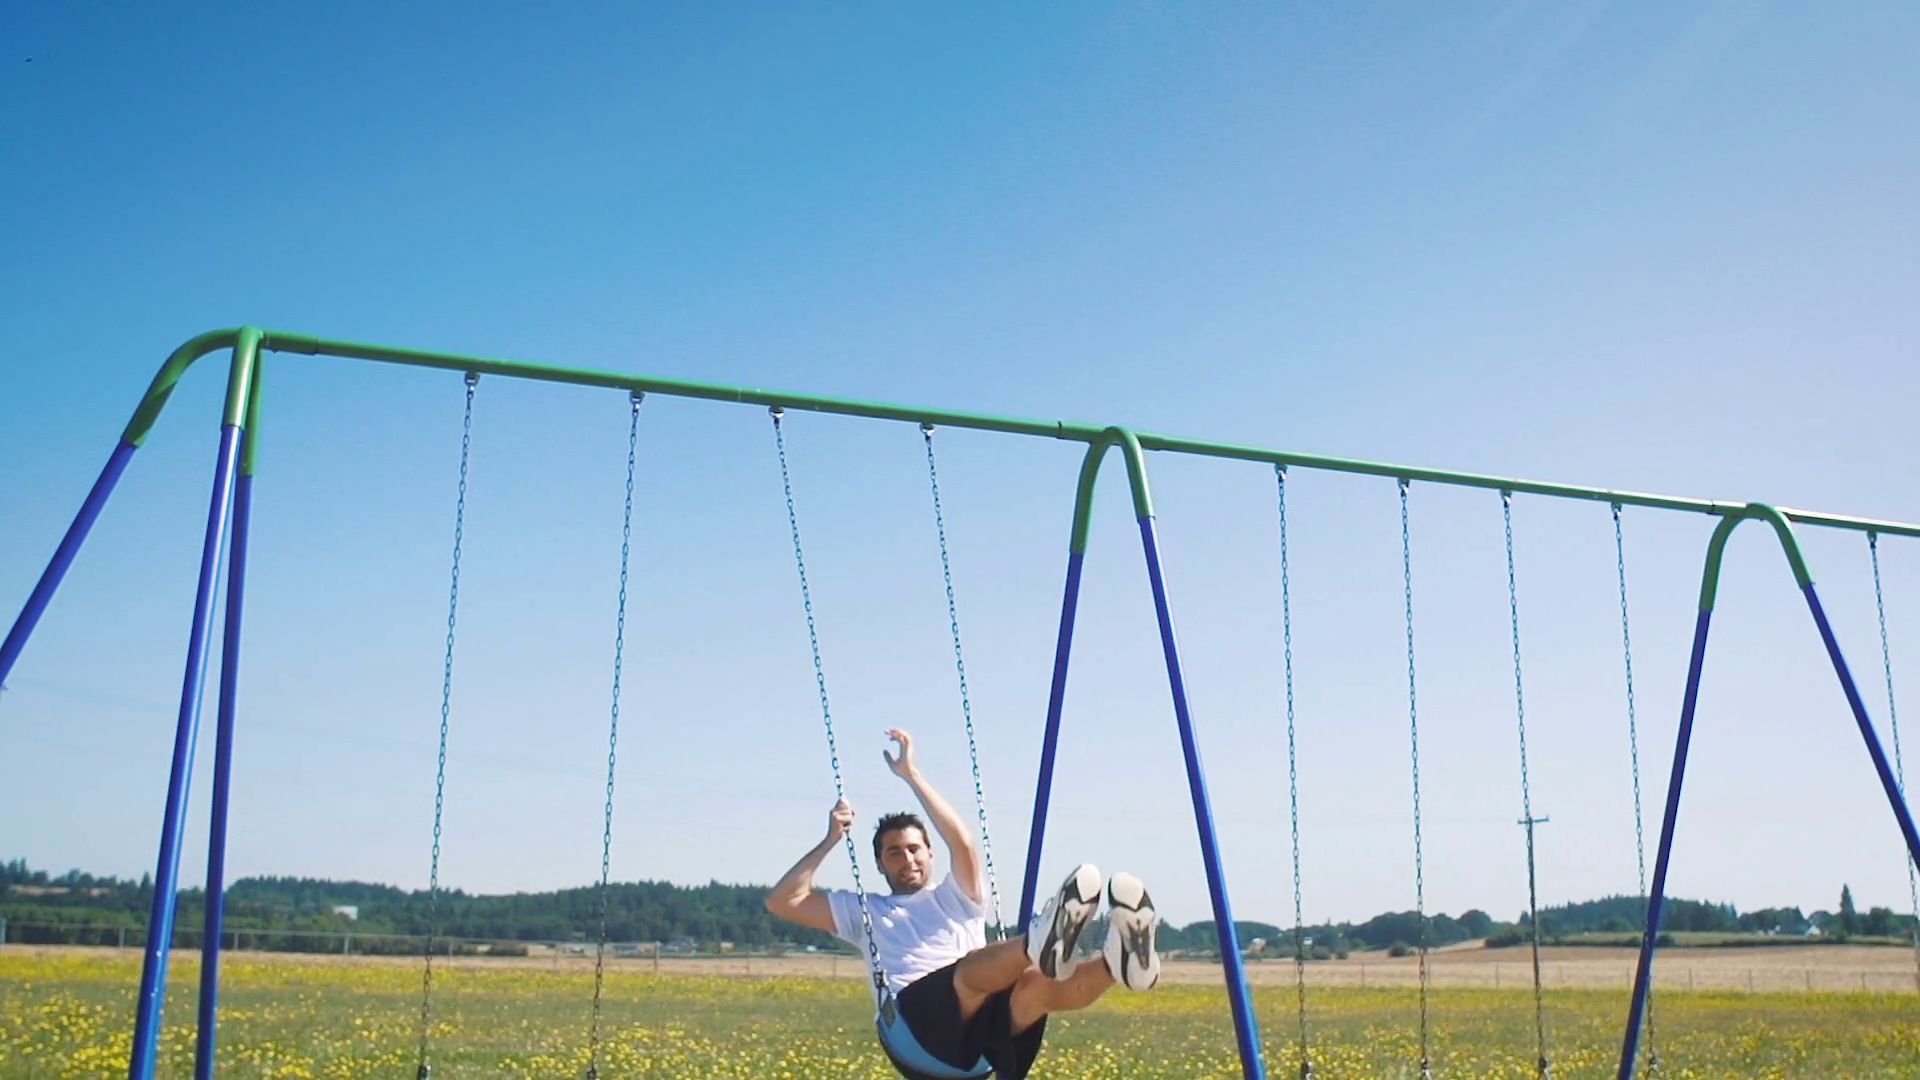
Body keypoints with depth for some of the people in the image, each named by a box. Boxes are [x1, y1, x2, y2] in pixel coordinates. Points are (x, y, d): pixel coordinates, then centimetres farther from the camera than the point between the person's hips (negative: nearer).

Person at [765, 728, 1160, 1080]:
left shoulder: (956, 898, 30)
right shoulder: (864, 910, 31)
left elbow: (964, 843, 8)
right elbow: (783, 901, 22)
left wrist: (912, 775, 7)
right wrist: (831, 840, 19)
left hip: (984, 1023, 3)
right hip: (917, 1020, -2)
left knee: (1037, 983, -33)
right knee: (973, 966, -37)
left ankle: (1116, 961, -63)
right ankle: (1039, 943, -69)